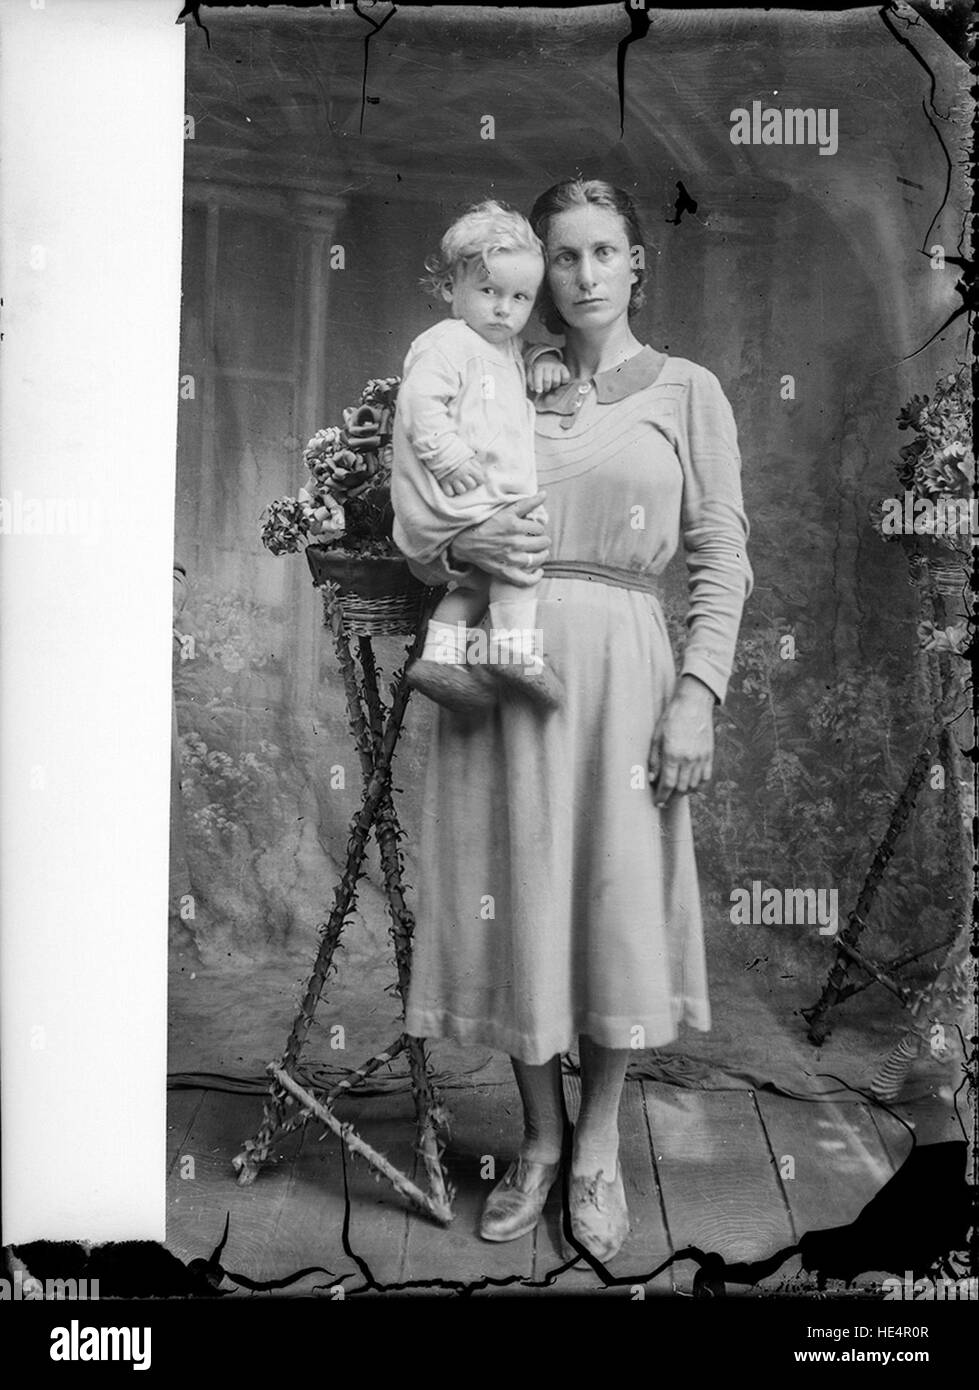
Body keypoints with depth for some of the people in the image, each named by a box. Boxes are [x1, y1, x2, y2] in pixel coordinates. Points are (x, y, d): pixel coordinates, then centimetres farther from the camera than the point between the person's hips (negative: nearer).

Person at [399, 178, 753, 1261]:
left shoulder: (686, 391, 8)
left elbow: (722, 559, 2)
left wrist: (698, 693, -8)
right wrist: (460, 549, -10)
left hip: (619, 665, -1)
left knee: (618, 901, 2)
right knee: (515, 897, 6)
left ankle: (598, 1147, 23)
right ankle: (539, 1139, 26)